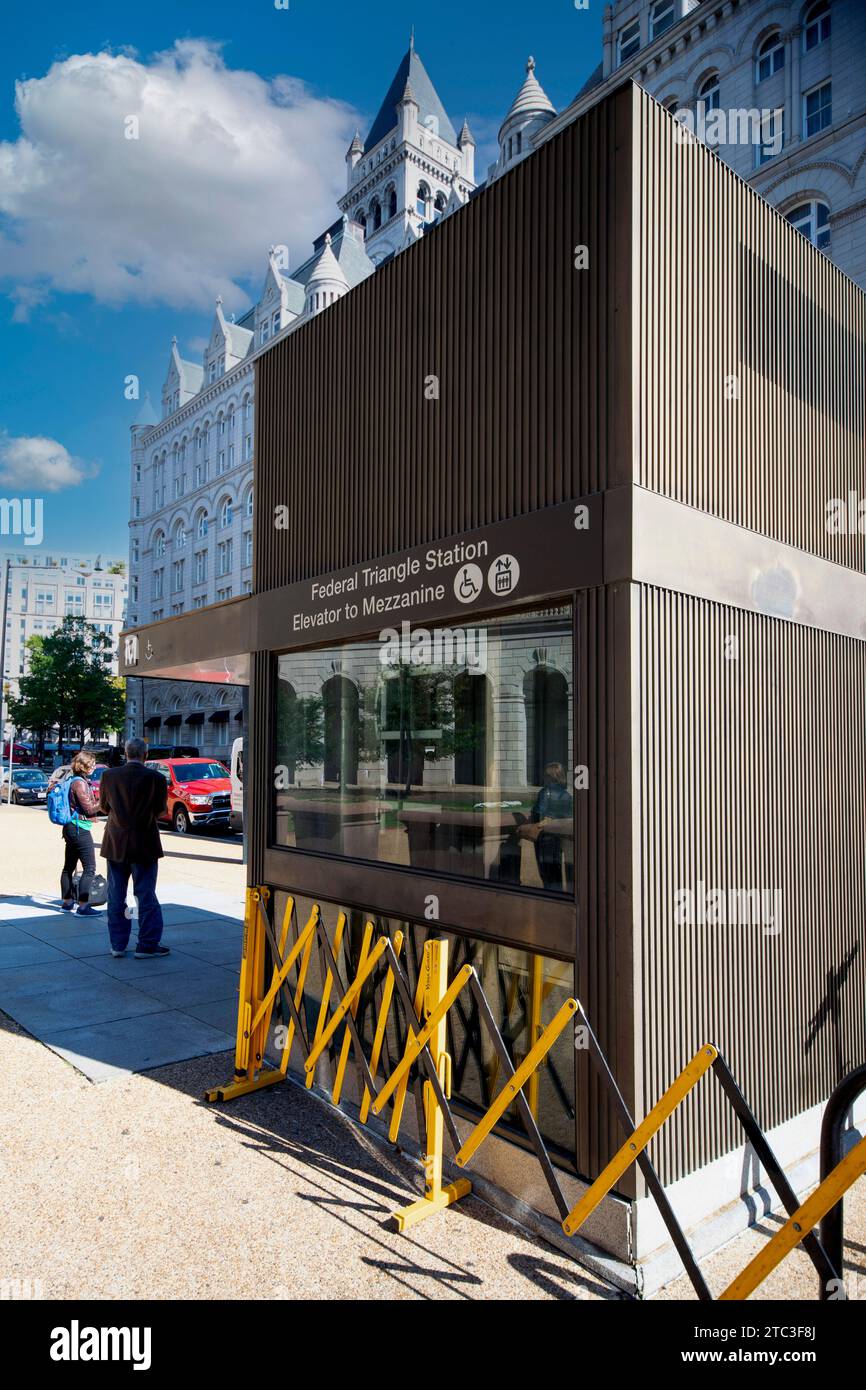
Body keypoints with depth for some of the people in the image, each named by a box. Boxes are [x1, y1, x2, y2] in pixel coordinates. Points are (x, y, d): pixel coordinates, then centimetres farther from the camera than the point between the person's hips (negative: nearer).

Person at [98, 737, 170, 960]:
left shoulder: (109, 775, -6)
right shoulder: (155, 778, -14)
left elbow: (104, 807, 6)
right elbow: (160, 809, -3)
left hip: (115, 844, 3)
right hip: (144, 845, -3)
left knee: (116, 897, 13)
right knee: (146, 896, 6)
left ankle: (118, 944, 19)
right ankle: (147, 945, 8)